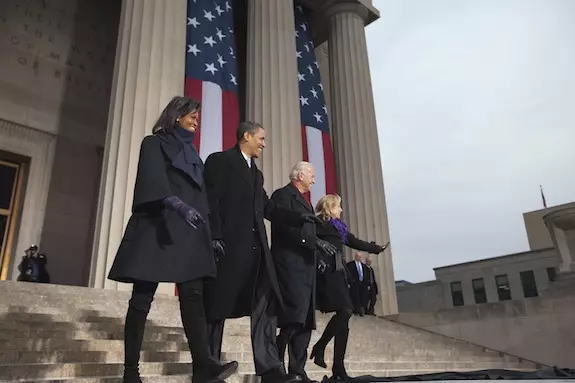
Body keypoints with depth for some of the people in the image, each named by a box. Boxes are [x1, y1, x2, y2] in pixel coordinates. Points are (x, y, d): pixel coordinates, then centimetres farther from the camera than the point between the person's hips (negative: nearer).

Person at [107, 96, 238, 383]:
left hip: (188, 231, 6)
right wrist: (177, 204, -32)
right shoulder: (154, 144, 6)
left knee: (193, 296, -8)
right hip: (156, 227, -5)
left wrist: (209, 234, 15)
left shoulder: (191, 152, 24)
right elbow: (153, 180, -14)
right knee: (142, 298, -2)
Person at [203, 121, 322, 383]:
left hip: (256, 248, 8)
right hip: (228, 245, -8)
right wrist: (214, 237, -17)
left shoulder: (256, 173, 26)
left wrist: (300, 218, 9)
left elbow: (267, 208, 19)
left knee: (265, 307, 1)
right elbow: (210, 201, -8)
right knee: (217, 307, -1)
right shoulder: (219, 161, 3)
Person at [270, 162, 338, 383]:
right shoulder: (283, 195, -3)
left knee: (305, 320, 5)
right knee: (294, 317, -15)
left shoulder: (303, 200, 25)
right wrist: (316, 241, -19)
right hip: (290, 264, -9)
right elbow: (286, 226, -16)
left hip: (305, 265, 9)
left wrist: (318, 255, 11)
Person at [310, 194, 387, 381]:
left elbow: (354, 242, 29)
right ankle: (319, 347, -2)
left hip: (337, 274, 8)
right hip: (326, 274, -8)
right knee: (345, 311, -20)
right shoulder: (318, 225, -2)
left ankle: (338, 368, 7)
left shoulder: (338, 227, 23)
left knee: (343, 315, 2)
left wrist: (377, 248, 33)